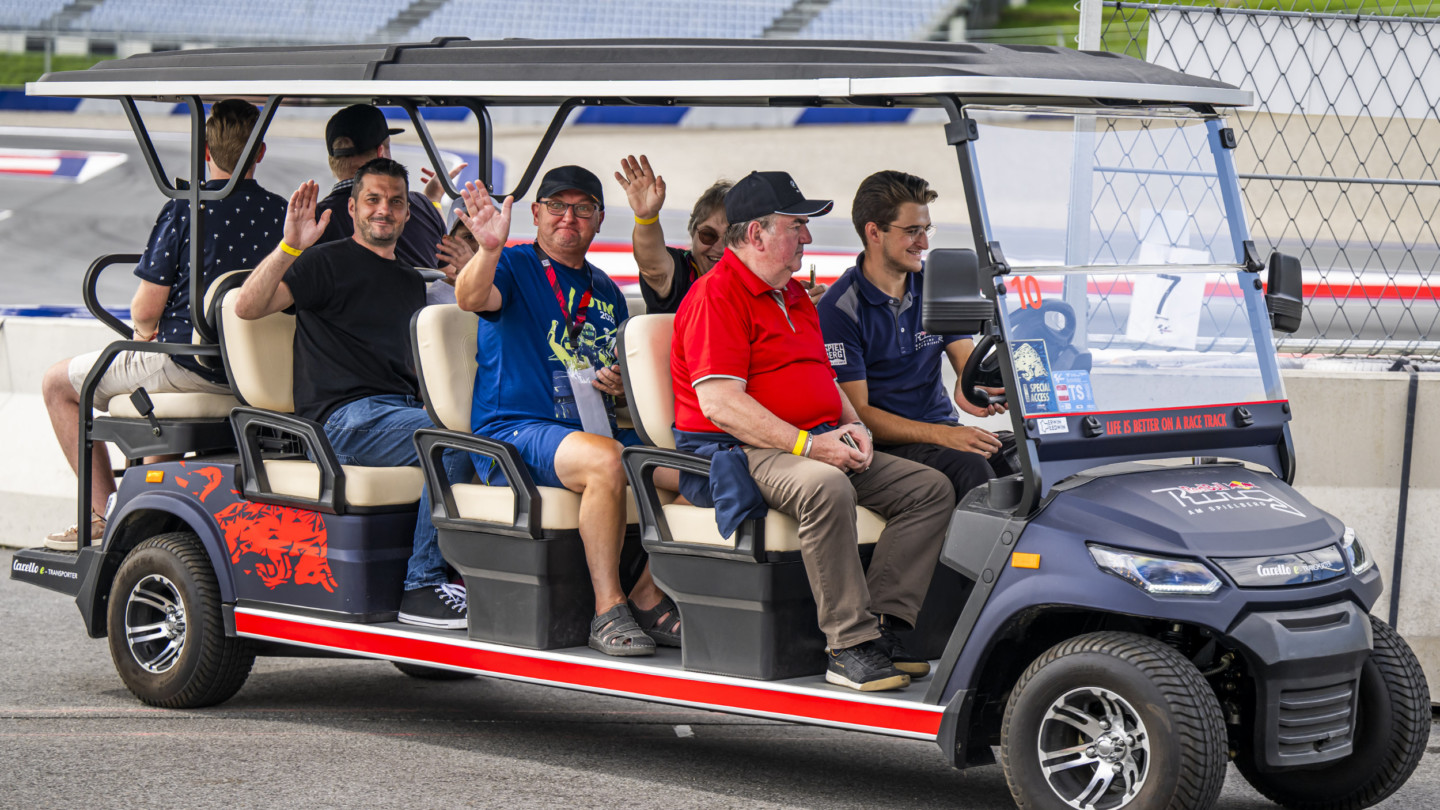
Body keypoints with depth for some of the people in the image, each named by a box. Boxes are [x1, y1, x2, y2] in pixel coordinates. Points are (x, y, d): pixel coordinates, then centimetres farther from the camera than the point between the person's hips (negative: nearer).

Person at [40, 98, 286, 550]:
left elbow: (147, 307, -15)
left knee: (58, 384, 15)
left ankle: (107, 514, 11)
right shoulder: (283, 215, -3)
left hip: (186, 367, -6)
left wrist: (144, 330, 11)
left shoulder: (183, 212, -16)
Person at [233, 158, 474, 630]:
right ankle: (422, 587, -29)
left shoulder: (411, 282, 26)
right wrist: (290, 247, -21)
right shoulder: (328, 263, 4)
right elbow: (248, 307, -9)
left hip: (403, 410, 7)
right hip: (346, 418, -7)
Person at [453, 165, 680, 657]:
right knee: (604, 460, -36)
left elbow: (625, 375, 29)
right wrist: (489, 249, -42)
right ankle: (608, 610, -28)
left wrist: (620, 385, 4)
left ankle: (648, 597, -6)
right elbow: (470, 298, -22)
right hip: (513, 430, -6)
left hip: (595, 429, 6)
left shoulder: (605, 291, 21)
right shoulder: (513, 267, 2)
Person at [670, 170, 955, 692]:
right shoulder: (716, 295, -9)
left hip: (821, 446, 9)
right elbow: (718, 402, -19)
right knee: (825, 487, -39)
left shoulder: (795, 296, 23)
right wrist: (806, 444, -23)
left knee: (930, 488, -5)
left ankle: (881, 625, -13)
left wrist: (850, 425, 5)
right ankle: (850, 648, -35)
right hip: (741, 453, -9)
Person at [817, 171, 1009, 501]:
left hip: (943, 430, 6)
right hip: (885, 445, -6)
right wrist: (940, 435, -22)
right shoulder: (839, 308, -9)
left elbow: (967, 360, 7)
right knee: (970, 467, -33)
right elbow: (856, 412, -11)